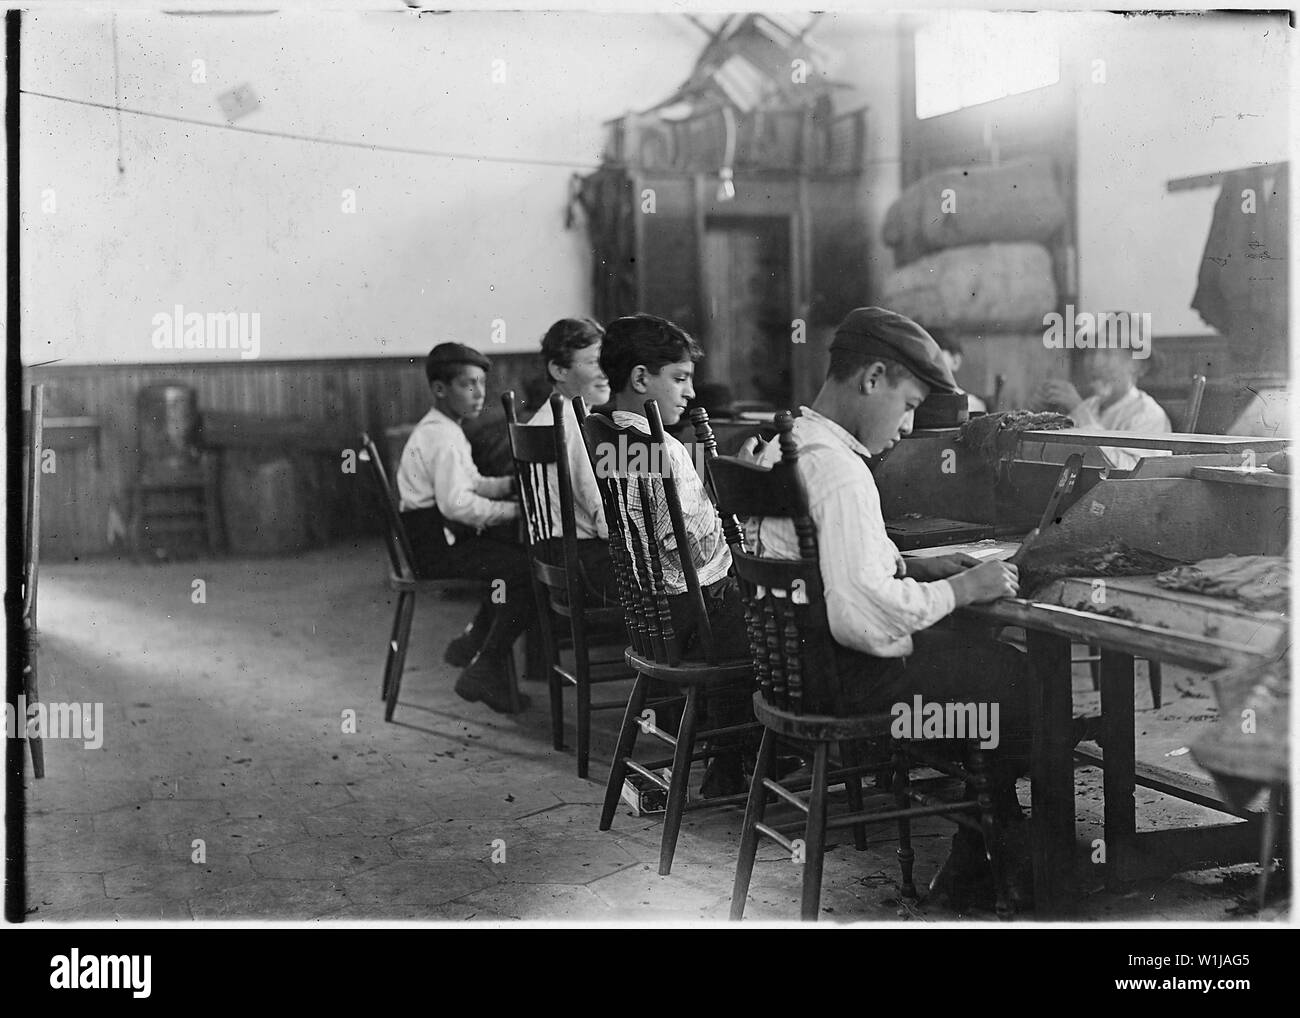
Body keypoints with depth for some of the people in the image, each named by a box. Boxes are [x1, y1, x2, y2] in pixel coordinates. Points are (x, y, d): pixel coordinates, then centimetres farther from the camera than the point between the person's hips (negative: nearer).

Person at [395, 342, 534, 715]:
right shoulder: (443, 437, -17)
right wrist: (514, 510, -21)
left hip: (439, 533, 11)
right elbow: (455, 503, -26)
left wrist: (513, 483, 6)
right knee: (524, 569, -19)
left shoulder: (440, 430, 17)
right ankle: (485, 671, -13)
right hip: (433, 544, -11)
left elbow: (472, 484, 21)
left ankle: (472, 642, 24)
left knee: (517, 549, 18)